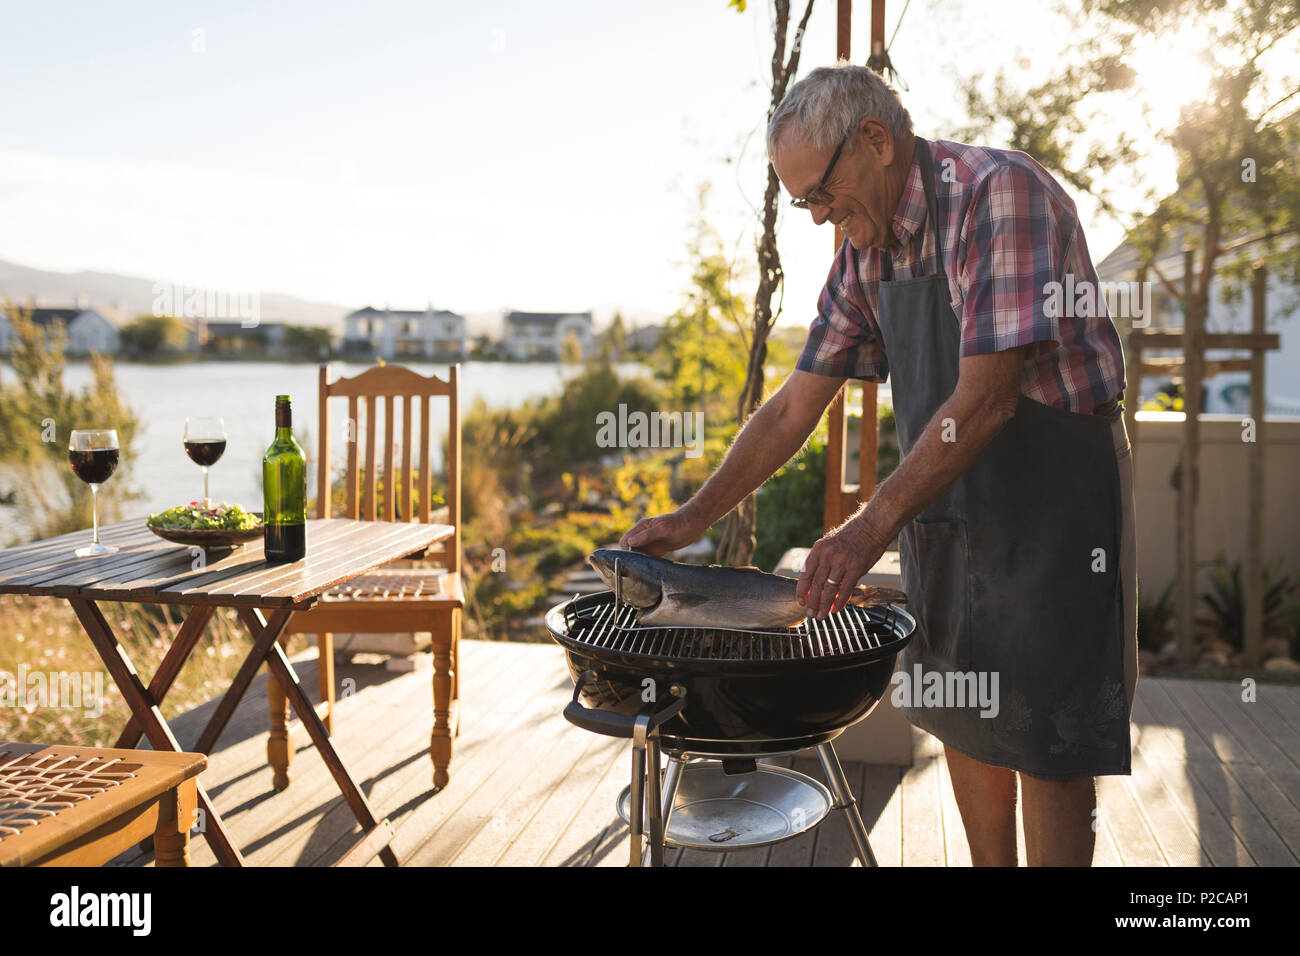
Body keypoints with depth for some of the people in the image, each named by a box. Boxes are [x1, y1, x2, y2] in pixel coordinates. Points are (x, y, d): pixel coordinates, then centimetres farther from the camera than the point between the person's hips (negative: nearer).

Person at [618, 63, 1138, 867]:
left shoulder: (1000, 192, -20)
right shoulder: (866, 250, 4)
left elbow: (985, 400, -27)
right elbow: (795, 407, 6)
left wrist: (873, 526, -27)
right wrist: (694, 518, 3)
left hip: (1056, 503, -7)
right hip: (946, 508, 7)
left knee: (1047, 746, -1)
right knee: (959, 720, 13)